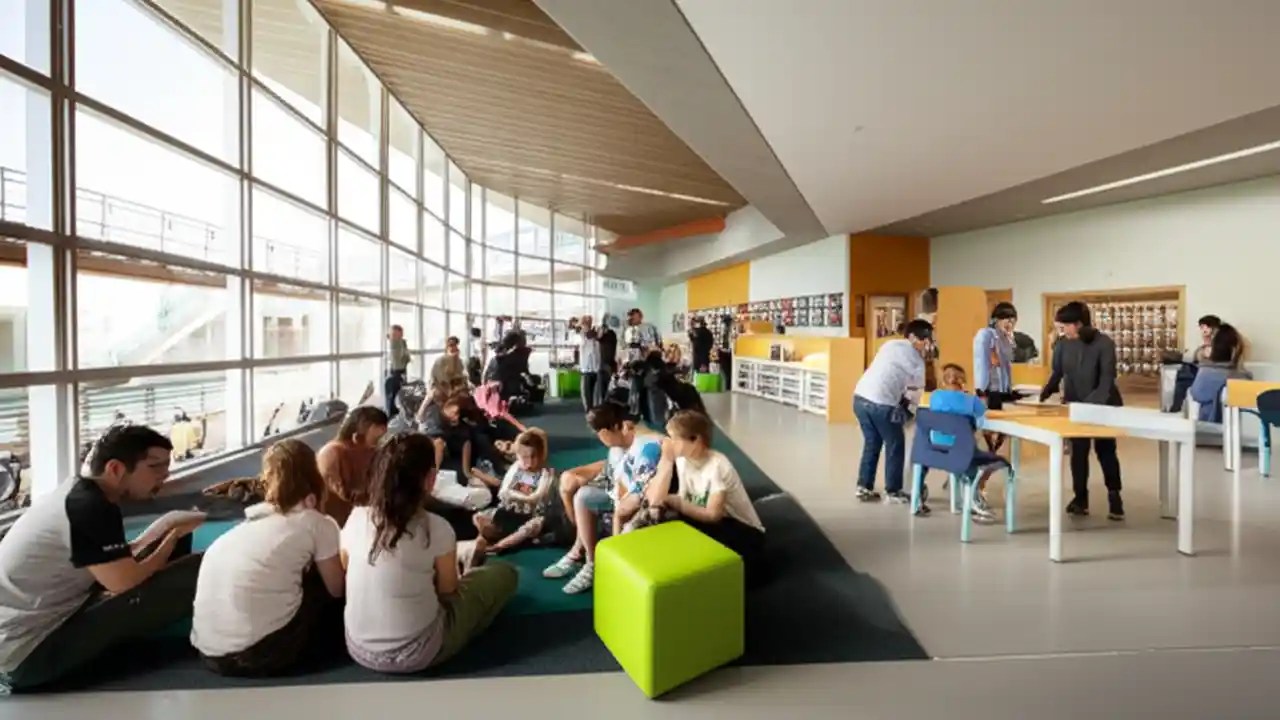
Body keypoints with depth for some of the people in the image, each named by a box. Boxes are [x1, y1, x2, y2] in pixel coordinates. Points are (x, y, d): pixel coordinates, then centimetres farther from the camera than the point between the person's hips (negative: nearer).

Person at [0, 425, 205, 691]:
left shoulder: (77, 492, 4)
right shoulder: (89, 507, -23)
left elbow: (120, 560, 10)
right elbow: (125, 582, -22)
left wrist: (168, 528, 1)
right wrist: (173, 535, -8)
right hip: (27, 652, -9)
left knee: (179, 544, 5)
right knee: (194, 571, -20)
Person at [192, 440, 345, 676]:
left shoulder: (250, 519, 15)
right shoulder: (317, 523, -2)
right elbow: (336, 590, 10)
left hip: (208, 651, 6)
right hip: (260, 652, -6)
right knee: (326, 588, 19)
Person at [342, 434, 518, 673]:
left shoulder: (356, 518, -9)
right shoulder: (436, 529, -21)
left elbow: (348, 571, 9)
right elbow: (447, 590, -6)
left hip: (359, 649, 6)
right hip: (416, 656, -5)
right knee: (504, 574, 7)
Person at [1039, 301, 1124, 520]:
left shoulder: (1104, 343, -18)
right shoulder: (1063, 344, -7)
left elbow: (1107, 379, -21)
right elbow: (1057, 373, 1)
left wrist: (1092, 403, -31)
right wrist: (1045, 394, -12)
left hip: (1103, 405, -3)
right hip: (1075, 405, 3)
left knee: (1105, 450, 6)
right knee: (1078, 451, 7)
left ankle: (1114, 497, 21)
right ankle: (1080, 497, 17)